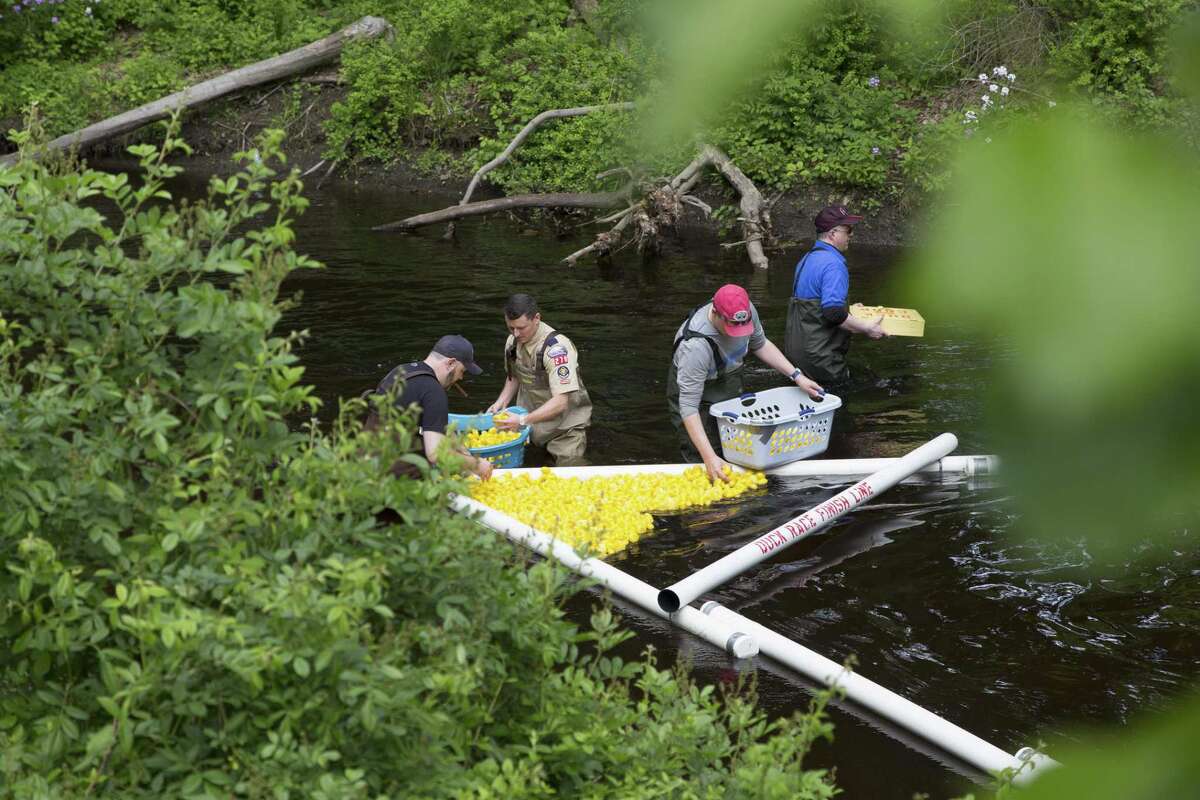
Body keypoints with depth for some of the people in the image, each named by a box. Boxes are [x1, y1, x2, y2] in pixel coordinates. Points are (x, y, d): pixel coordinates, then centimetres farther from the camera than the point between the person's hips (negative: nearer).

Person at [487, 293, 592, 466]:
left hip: (564, 425, -6)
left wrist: (523, 420, -35)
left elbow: (560, 402, -29)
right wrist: (501, 402, 0)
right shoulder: (513, 341, -2)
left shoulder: (556, 347, -25)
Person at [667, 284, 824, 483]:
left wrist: (797, 376, -5)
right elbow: (689, 407, -37)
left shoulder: (747, 311, -20)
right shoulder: (695, 345, -39)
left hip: (730, 383, 6)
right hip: (692, 388, -6)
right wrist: (709, 458, -44)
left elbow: (760, 345, 4)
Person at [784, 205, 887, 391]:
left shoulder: (807, 259, 15)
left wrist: (848, 309, 32)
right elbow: (833, 313, -26)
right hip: (820, 359, -10)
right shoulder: (833, 264, -18)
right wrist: (867, 328, -16)